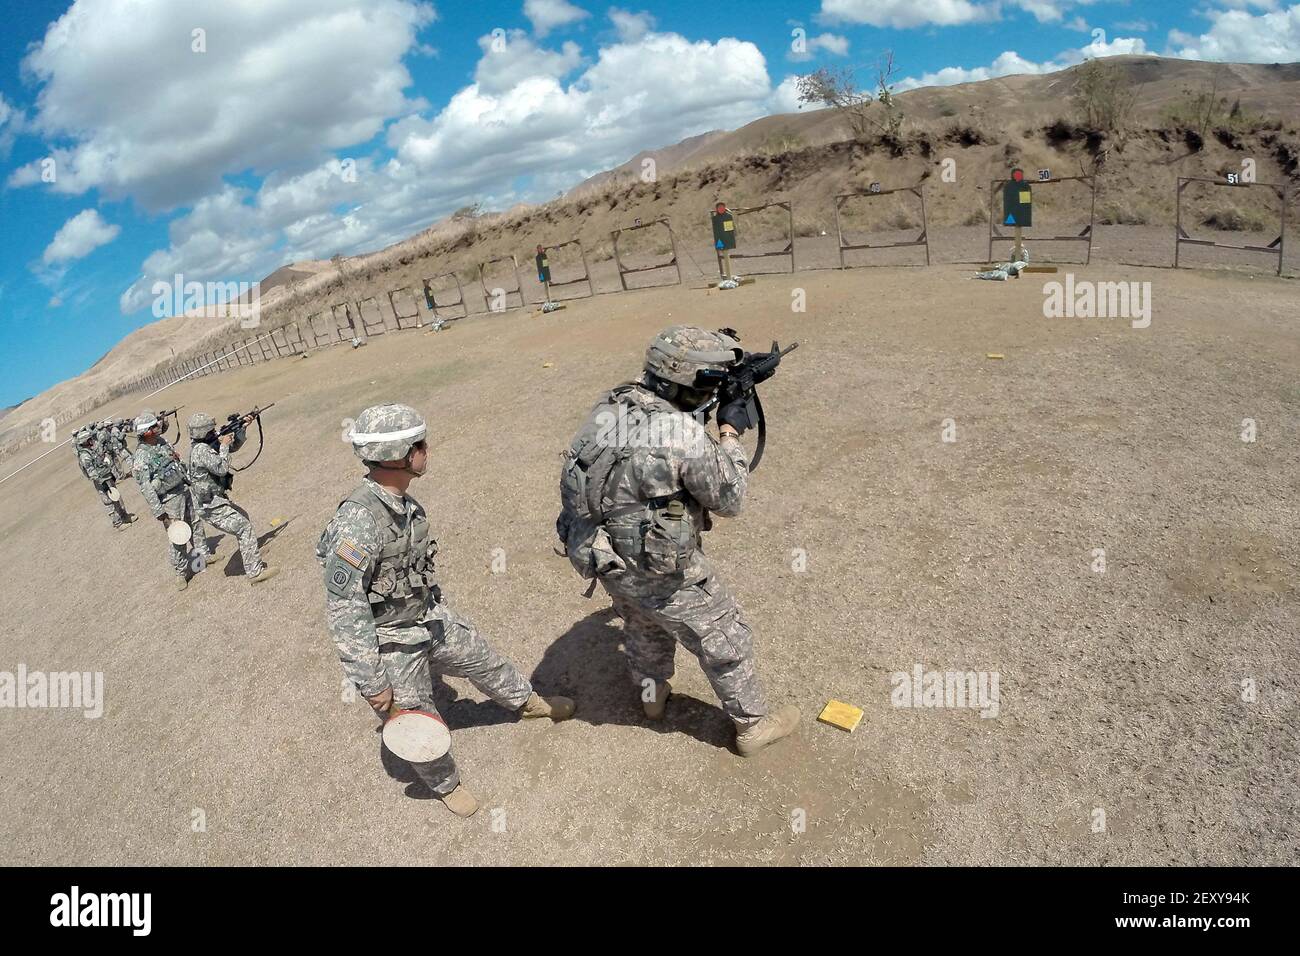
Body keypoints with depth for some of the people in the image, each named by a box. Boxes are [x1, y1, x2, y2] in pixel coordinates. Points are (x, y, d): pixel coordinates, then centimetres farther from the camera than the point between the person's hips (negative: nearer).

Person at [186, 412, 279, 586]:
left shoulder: (208, 443, 8)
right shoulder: (201, 450, -21)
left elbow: (234, 446, 16)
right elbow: (221, 468, -27)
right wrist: (223, 446, -16)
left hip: (215, 499, 10)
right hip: (210, 506, -10)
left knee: (243, 517, 28)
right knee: (245, 527, -12)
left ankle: (250, 552, 44)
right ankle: (255, 572, -14)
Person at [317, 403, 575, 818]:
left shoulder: (402, 501, -7)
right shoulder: (358, 520, -34)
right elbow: (342, 607, -29)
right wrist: (371, 682, -24)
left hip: (430, 618, 7)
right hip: (392, 642, -7)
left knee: (482, 660, 24)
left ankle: (528, 703, 52)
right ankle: (445, 785, 41)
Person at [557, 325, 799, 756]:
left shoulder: (609, 406, -7)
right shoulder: (687, 436, -28)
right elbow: (729, 499, -13)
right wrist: (731, 433, -3)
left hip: (602, 558, 7)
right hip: (660, 570, -7)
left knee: (643, 626, 33)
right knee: (725, 640, 15)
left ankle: (652, 695, 57)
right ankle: (753, 725, 35)